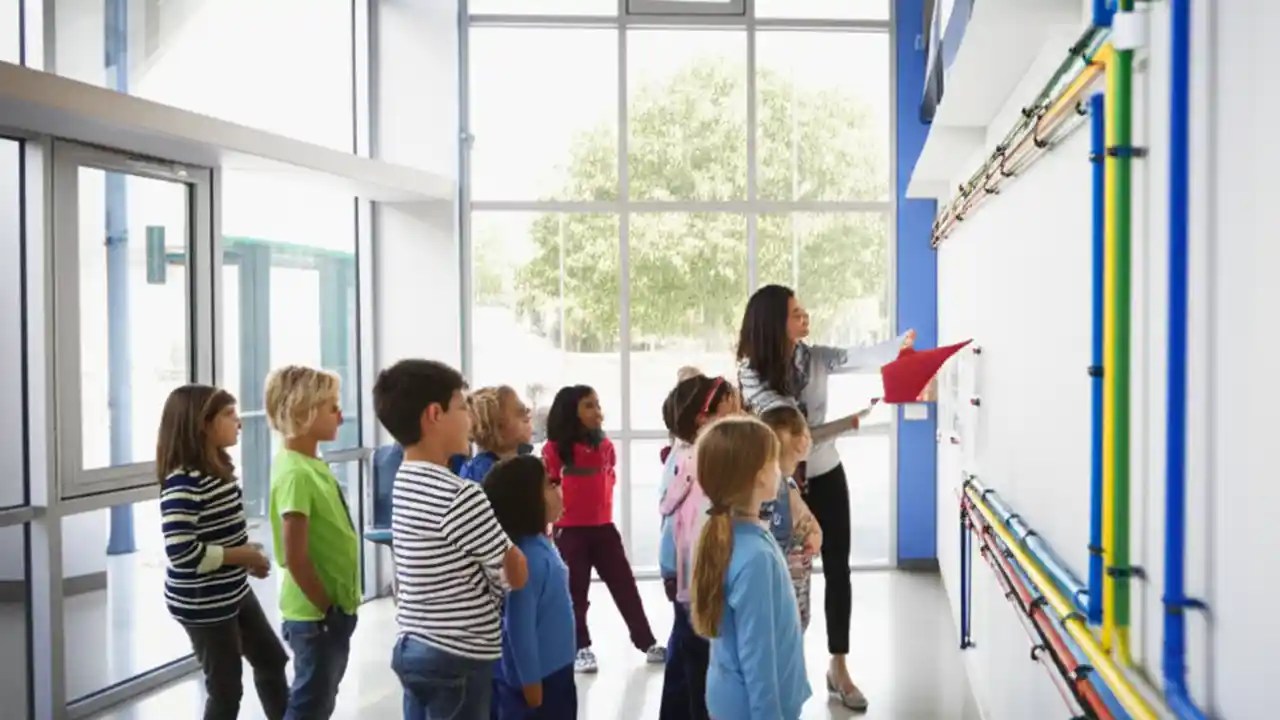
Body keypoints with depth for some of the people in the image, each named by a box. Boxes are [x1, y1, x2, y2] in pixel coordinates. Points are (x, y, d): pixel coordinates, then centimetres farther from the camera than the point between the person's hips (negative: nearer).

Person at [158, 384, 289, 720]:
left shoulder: (218, 468, 4)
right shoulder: (183, 481, -24)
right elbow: (182, 552, -30)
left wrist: (248, 554, 0)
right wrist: (244, 556, -20)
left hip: (235, 592, 9)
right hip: (202, 605, -9)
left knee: (272, 660, 21)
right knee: (225, 689, 6)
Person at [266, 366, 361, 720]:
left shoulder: (312, 463, 5)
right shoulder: (296, 474, -23)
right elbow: (295, 557, -24)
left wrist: (337, 605, 15)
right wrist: (326, 608, -14)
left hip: (335, 607, 9)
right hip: (317, 615, -8)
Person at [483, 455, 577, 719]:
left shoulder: (542, 545, 2)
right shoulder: (527, 557, -27)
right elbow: (520, 629, -25)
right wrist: (531, 685, -19)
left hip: (555, 670, 9)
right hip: (538, 677, -9)